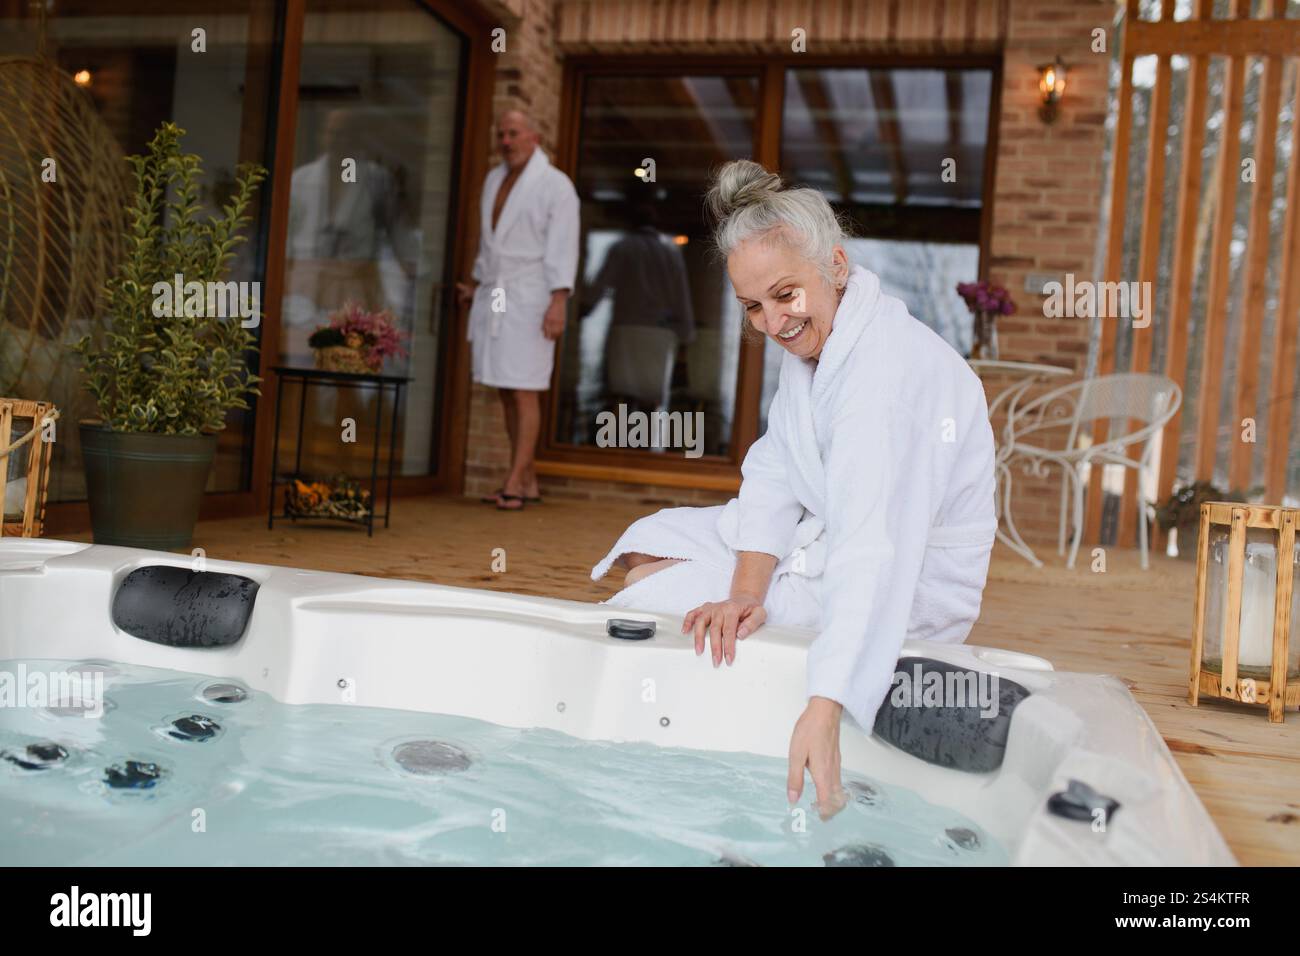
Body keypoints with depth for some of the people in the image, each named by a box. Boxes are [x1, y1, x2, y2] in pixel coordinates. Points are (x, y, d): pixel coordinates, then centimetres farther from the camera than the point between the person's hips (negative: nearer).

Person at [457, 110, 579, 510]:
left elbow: (563, 247, -13)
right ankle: (527, 479, 14)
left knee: (524, 391, -8)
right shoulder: (495, 178, 15)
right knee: (505, 391, 7)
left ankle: (514, 481, -6)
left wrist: (559, 302, -21)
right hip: (493, 298, 7)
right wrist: (476, 284, 29)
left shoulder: (556, 185, -6)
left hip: (529, 301, -7)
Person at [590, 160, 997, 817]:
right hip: (822, 530, 9)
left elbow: (873, 553, -40)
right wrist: (746, 593, -20)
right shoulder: (810, 335, -2)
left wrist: (823, 710, -47)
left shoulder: (889, 373, -32)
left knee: (658, 603, -14)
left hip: (907, 585, -9)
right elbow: (773, 478, -5)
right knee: (648, 551, 11)